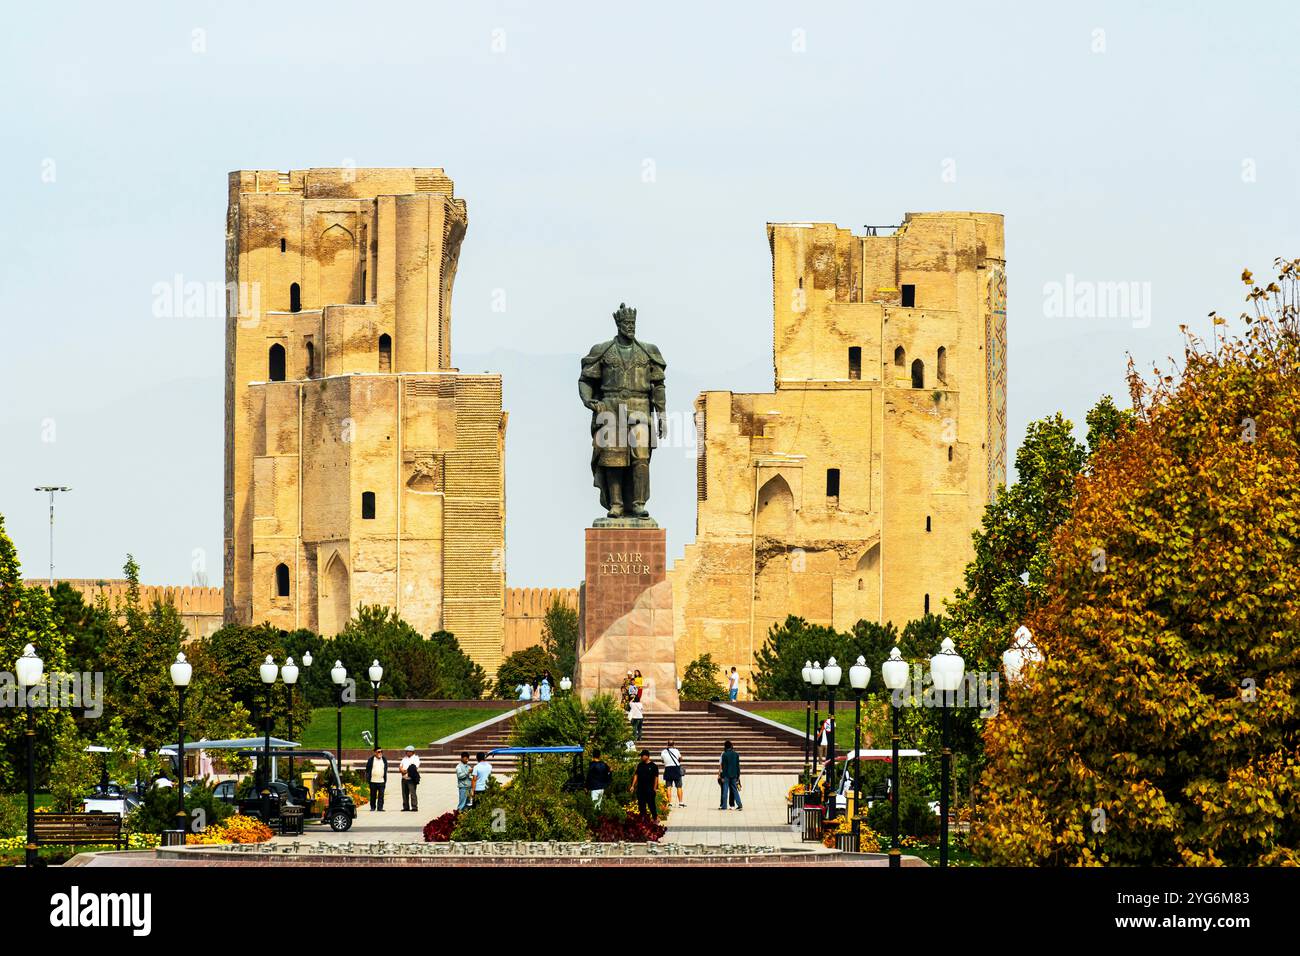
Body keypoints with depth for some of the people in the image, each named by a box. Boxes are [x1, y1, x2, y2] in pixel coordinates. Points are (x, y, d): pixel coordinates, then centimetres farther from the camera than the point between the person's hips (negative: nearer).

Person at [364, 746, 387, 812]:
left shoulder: (384, 760, 11)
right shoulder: (370, 760, 2)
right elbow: (367, 769, 4)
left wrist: (385, 779, 11)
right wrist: (368, 778, -2)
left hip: (381, 781, 2)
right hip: (373, 781, -2)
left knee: (381, 795, -3)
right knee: (373, 795, 5)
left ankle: (380, 807, -1)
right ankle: (372, 807, 13)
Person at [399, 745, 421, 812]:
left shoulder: (415, 758, -1)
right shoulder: (405, 758, 20)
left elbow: (415, 768, -12)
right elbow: (400, 766, 15)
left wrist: (406, 771, -12)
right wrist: (401, 769, -8)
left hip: (411, 779, -7)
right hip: (404, 778, 7)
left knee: (412, 793, -11)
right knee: (405, 793, 6)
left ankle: (414, 807, -10)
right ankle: (406, 807, 11)